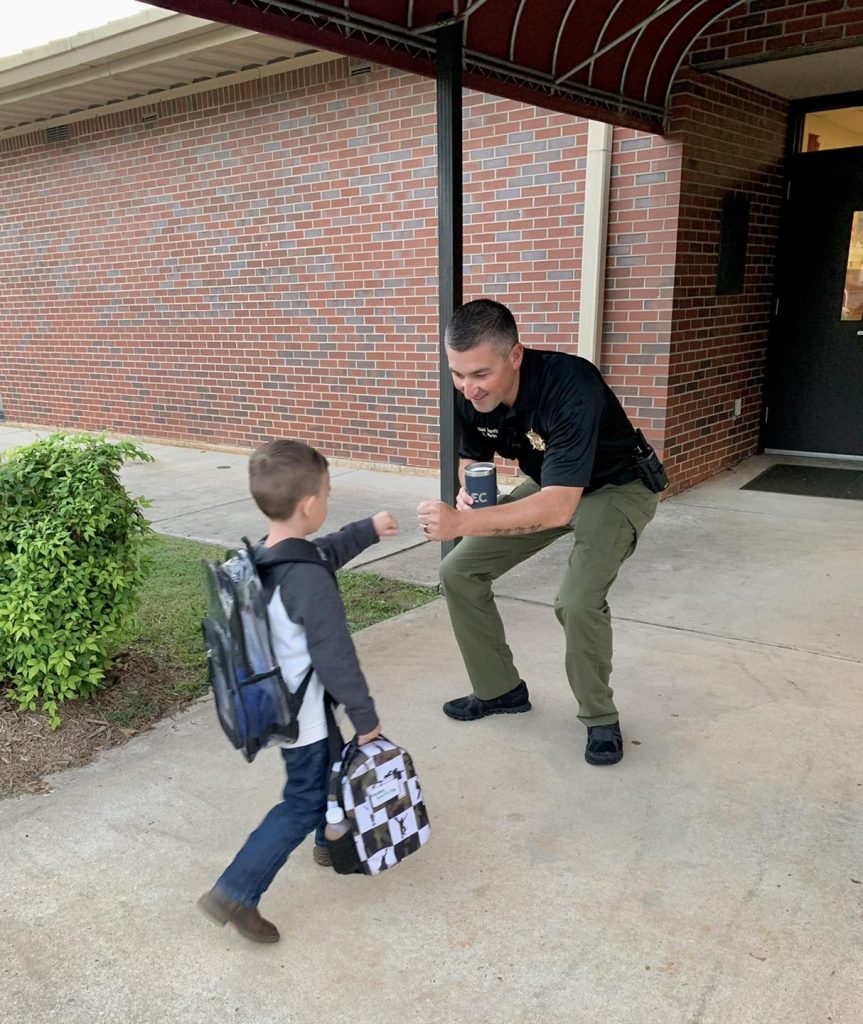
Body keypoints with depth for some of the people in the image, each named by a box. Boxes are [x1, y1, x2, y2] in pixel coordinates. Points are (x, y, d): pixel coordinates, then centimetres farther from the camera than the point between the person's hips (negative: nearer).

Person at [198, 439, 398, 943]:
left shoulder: (260, 556, -2)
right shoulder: (309, 580, -30)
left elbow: (325, 552, 18)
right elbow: (335, 657, -24)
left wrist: (369, 530, 28)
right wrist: (366, 717, -13)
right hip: (303, 712, -9)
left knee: (325, 773, 28)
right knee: (304, 802, 6)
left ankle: (332, 841, 50)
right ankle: (235, 893, 8)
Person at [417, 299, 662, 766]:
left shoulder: (571, 388, -37)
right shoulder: (470, 393, -16)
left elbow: (559, 507, -43)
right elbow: (472, 457, 4)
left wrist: (463, 522, -53)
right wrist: (468, 491, -19)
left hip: (614, 489, -6)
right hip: (547, 487, 7)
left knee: (577, 601, -28)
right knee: (458, 572, -2)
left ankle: (600, 718, 1)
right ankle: (501, 689, 17)